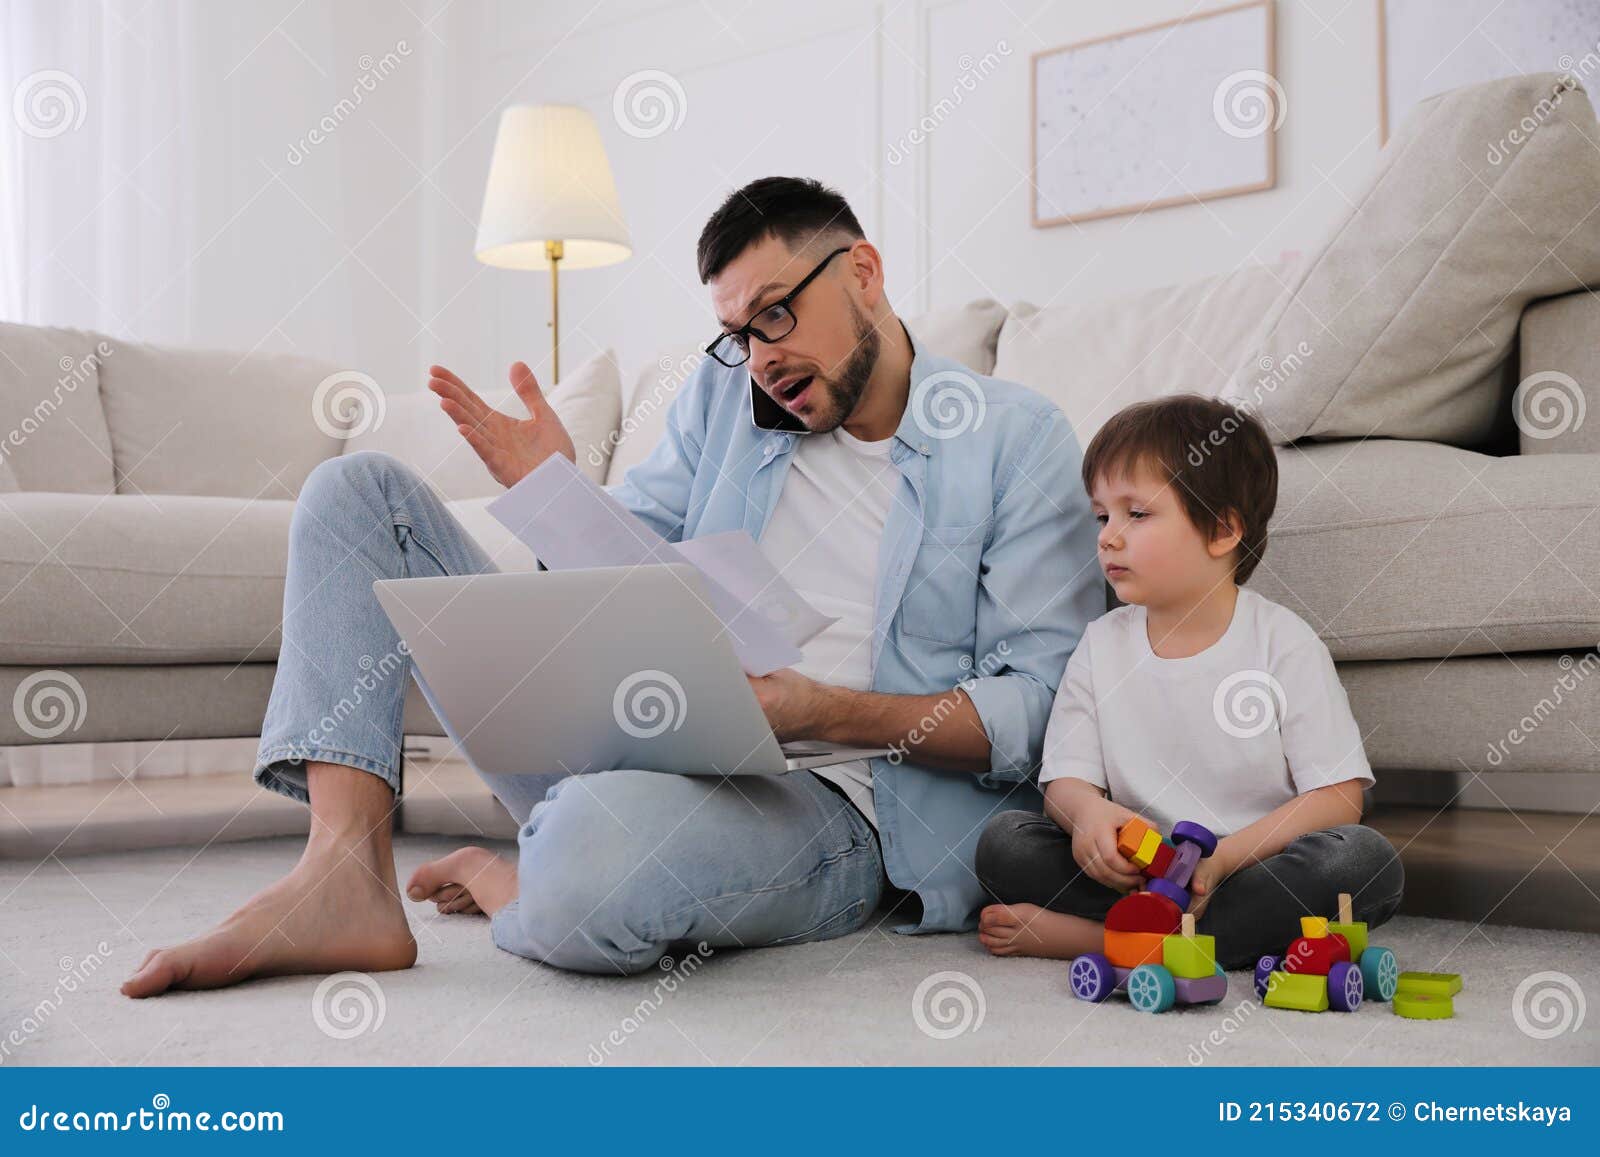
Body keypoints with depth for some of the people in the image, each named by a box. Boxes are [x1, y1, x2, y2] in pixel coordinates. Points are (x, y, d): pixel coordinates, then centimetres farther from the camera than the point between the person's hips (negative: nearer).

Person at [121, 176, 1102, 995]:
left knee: (592, 858, -44)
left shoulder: (1018, 440, 0)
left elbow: (1038, 707, -8)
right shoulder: (724, 394, 15)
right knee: (361, 490, 3)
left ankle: (506, 882, -3)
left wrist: (826, 710, -21)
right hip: (642, 734, 6)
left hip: (829, 802, -6)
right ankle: (343, 881, -11)